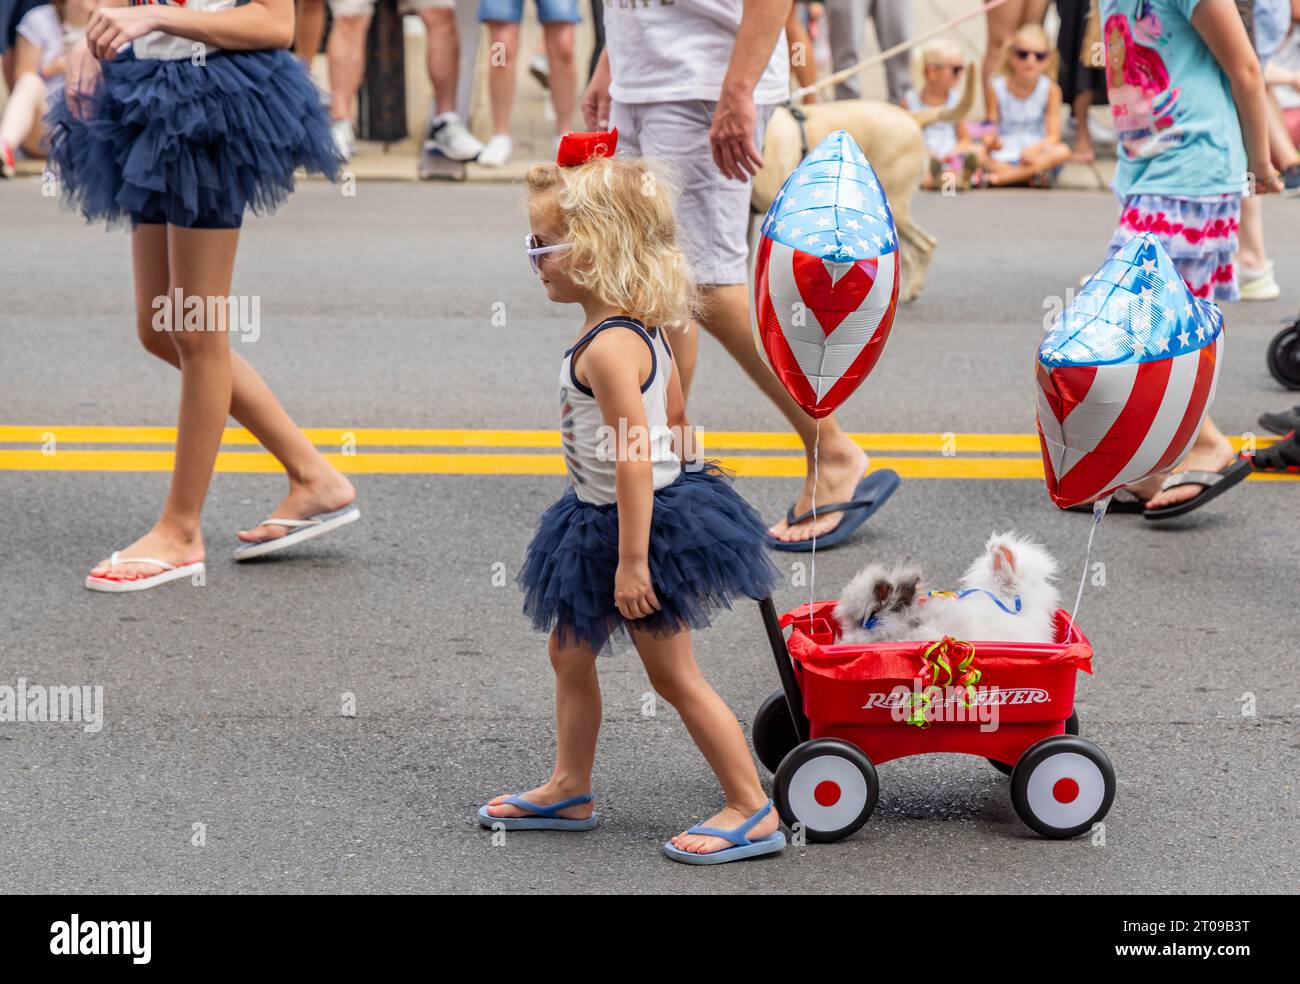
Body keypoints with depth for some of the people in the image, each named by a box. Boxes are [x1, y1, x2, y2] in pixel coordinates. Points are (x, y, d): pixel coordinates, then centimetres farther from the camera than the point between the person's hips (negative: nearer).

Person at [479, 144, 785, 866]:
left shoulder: (607, 347, -26)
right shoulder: (640, 327, 4)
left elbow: (635, 459, -28)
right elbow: (674, 416, 15)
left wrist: (631, 558, -27)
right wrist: (682, 471, 26)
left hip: (641, 520, -10)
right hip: (600, 519, 10)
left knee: (674, 675, -1)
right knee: (569, 650, 19)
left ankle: (754, 812, 7)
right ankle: (569, 790, 32)